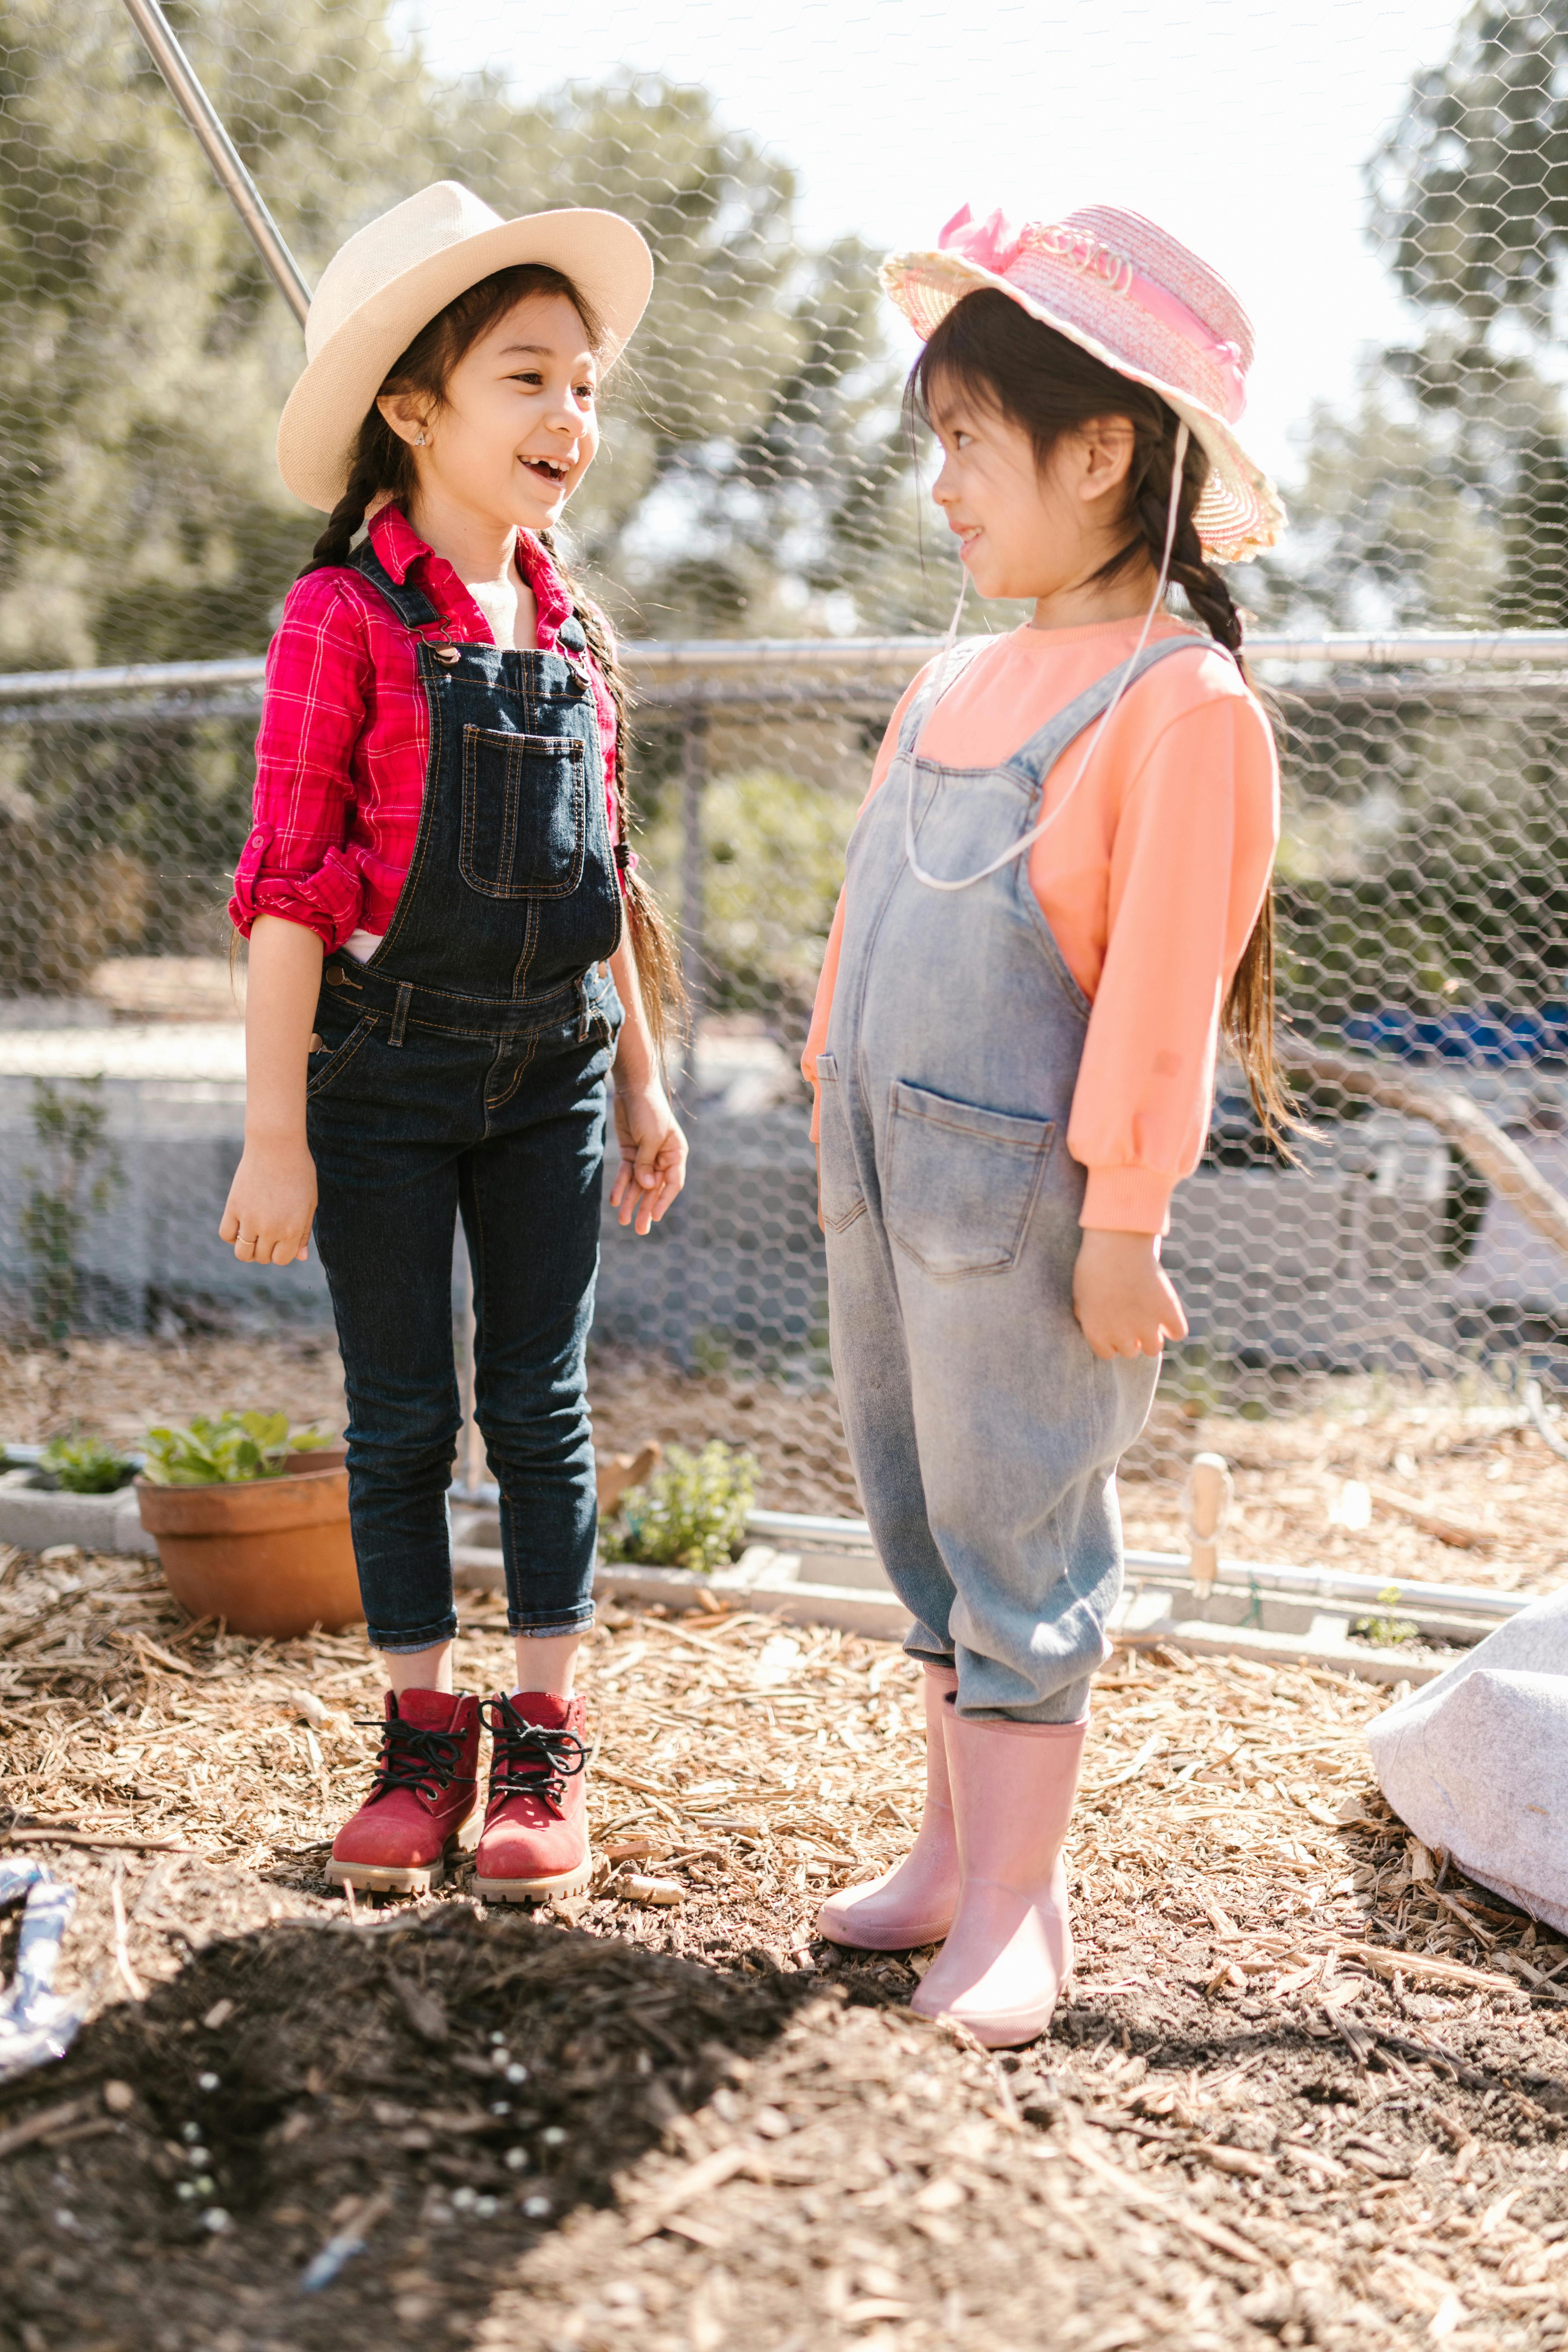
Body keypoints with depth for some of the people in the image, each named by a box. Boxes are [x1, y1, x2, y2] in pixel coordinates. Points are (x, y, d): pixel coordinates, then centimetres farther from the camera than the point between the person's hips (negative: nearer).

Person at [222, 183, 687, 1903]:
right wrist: (275, 1137, -15)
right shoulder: (343, 619, -11)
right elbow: (288, 886, -13)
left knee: (543, 1407, 8)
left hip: (548, 1073, 4)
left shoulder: (575, 632, 6)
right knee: (401, 1419, 7)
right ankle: (421, 1739, 21)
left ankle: (543, 1744, 19)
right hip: (381, 1071, -4)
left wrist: (641, 1082, 14)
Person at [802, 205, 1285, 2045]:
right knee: (929, 1526, 15)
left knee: (1015, 1540, 0)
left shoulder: (1182, 701, -14)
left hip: (1022, 1194, -8)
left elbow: (1162, 983, -17)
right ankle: (956, 1853, 28)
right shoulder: (958, 682, 12)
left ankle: (1013, 1910, 11)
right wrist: (839, 1111, 19)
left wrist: (1121, 1219, -17)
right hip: (888, 1171, 8)